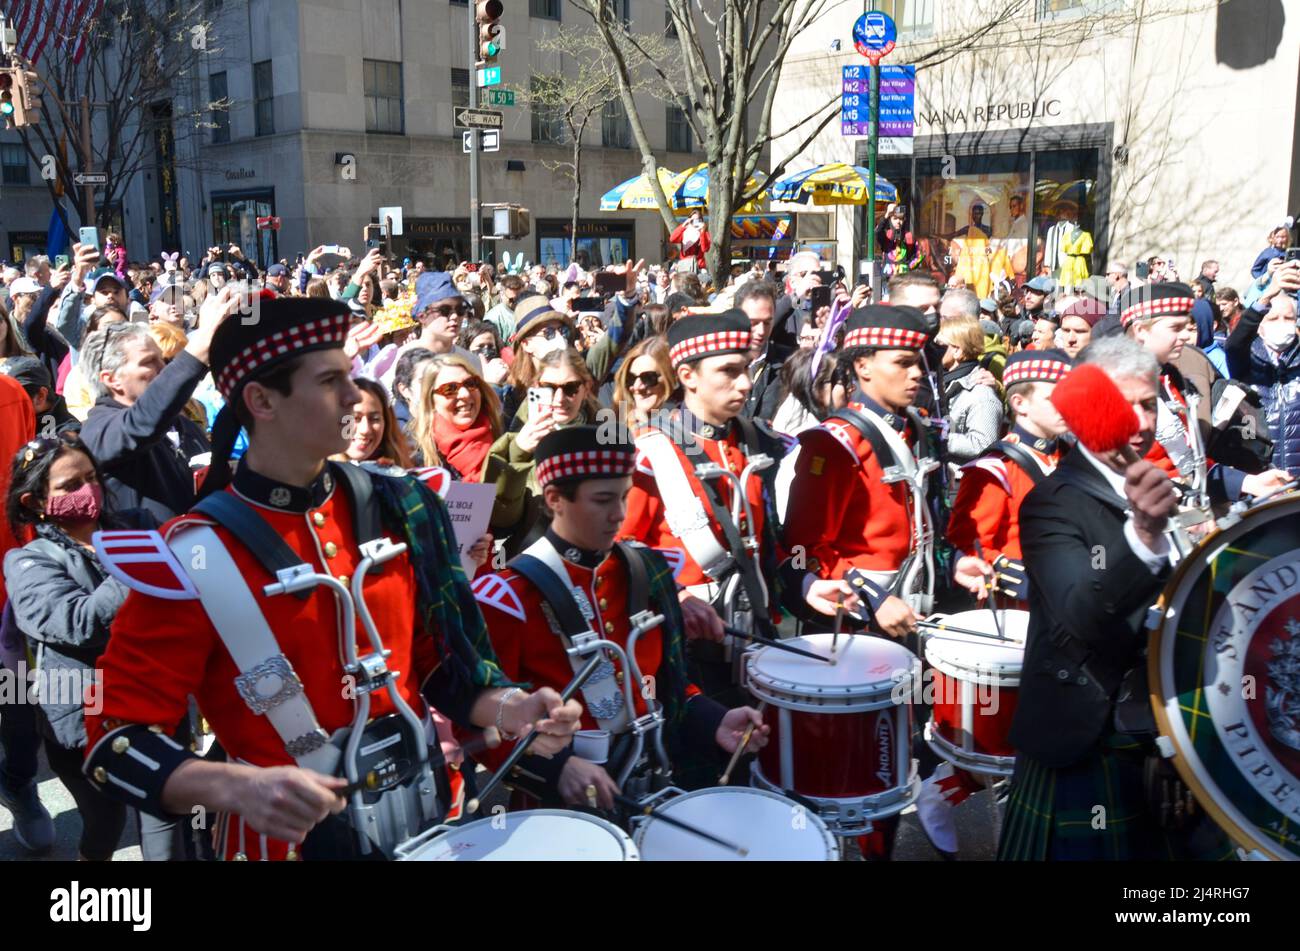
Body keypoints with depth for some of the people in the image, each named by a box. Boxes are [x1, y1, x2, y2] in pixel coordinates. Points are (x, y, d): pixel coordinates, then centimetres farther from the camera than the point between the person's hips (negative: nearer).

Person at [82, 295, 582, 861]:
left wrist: (507, 708, -13)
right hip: (290, 837, -4)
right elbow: (114, 739, -15)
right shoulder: (194, 555, -17)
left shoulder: (397, 508, -3)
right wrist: (238, 787, -31)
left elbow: (441, 658, 5)